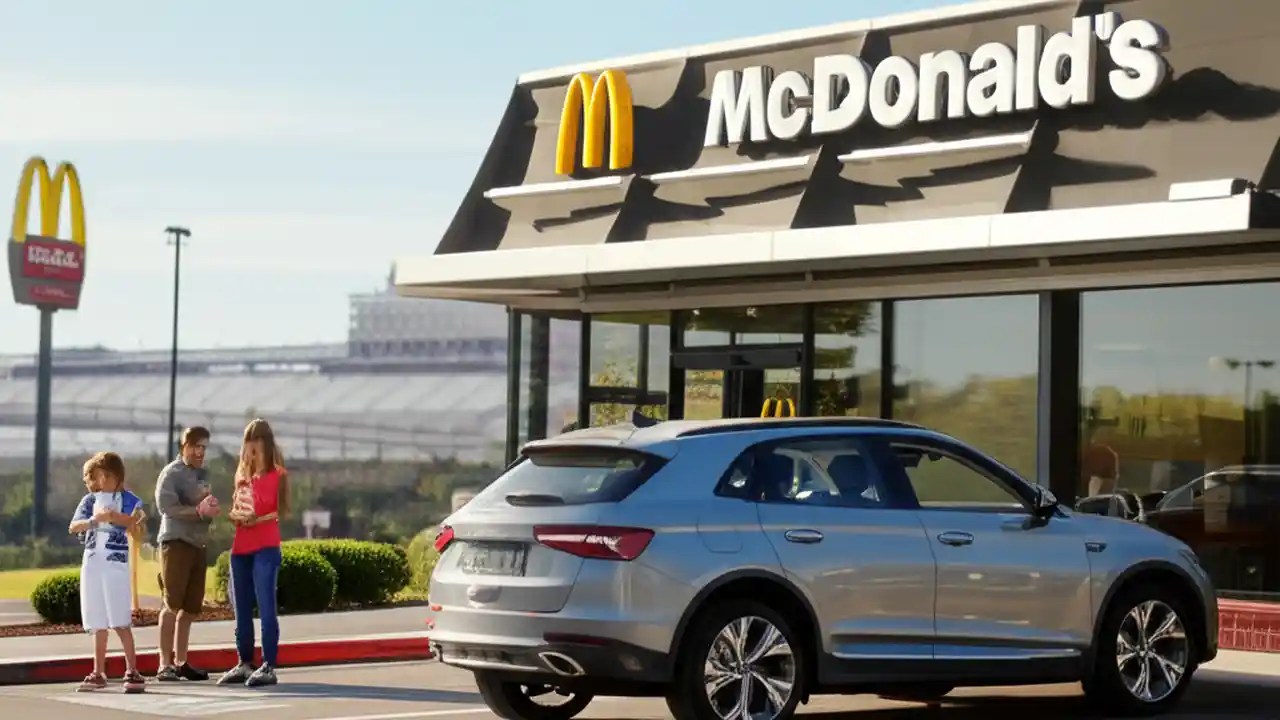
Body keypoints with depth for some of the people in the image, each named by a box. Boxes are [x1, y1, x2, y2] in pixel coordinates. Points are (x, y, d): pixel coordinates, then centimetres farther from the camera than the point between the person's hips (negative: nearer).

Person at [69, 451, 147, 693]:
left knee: (121, 622, -8)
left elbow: (135, 534, -3)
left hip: (116, 564, -3)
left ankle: (132, 671, -6)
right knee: (98, 624, 8)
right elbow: (73, 527, -3)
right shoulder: (90, 500, 9)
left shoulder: (130, 501, 2)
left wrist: (132, 522, -22)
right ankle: (98, 673, 14)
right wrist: (96, 519, -19)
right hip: (92, 564, 3)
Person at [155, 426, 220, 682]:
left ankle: (180, 662, 15)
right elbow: (167, 507, -16)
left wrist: (211, 507, -1)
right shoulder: (171, 473, -5)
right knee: (172, 604, -9)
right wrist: (199, 510, -23)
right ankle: (165, 665, -9)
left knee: (191, 607, 9)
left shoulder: (202, 474, 18)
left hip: (199, 544, 8)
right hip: (176, 543, -8)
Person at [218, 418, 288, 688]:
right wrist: (232, 514, -4)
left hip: (265, 548, -7)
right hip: (240, 548, 7)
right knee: (241, 610, 11)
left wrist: (255, 519, -23)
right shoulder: (242, 474, 15)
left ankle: (269, 667, -12)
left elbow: (279, 511, -8)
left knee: (266, 607, -10)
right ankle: (244, 665, 20)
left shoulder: (276, 475, -3)